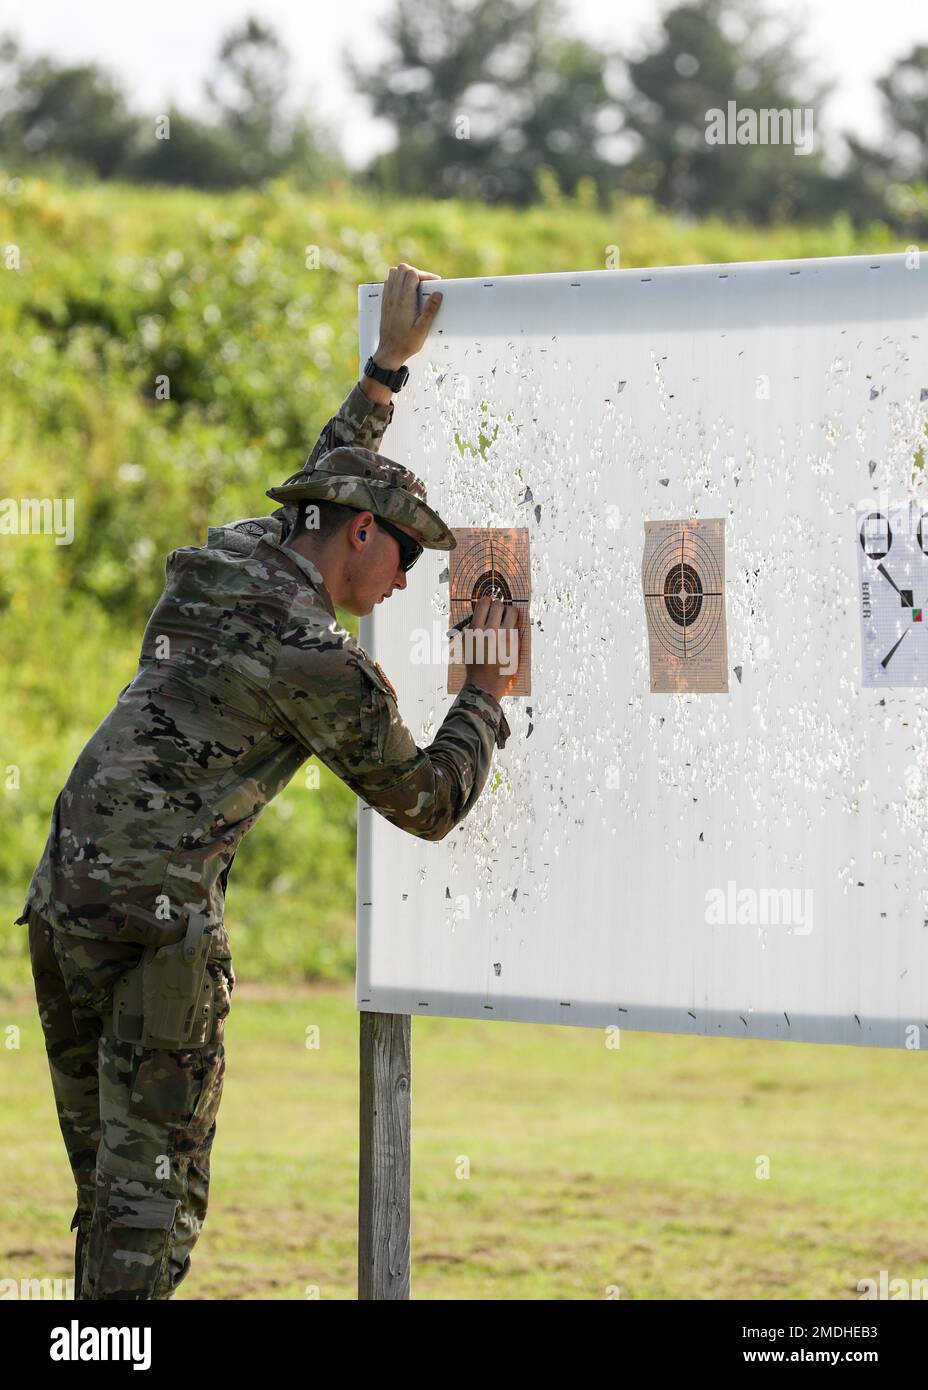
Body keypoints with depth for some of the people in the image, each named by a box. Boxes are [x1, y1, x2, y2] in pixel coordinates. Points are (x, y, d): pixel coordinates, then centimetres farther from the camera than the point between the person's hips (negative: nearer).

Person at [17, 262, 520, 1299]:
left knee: (107, 1175, 14)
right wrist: (486, 694, 15)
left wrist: (388, 366, 37)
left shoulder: (224, 559, 12)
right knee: (157, 1182, -6)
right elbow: (430, 803, 0)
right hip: (160, 923, -9)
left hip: (61, 902, 9)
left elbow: (321, 485, 34)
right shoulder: (322, 666, -10)